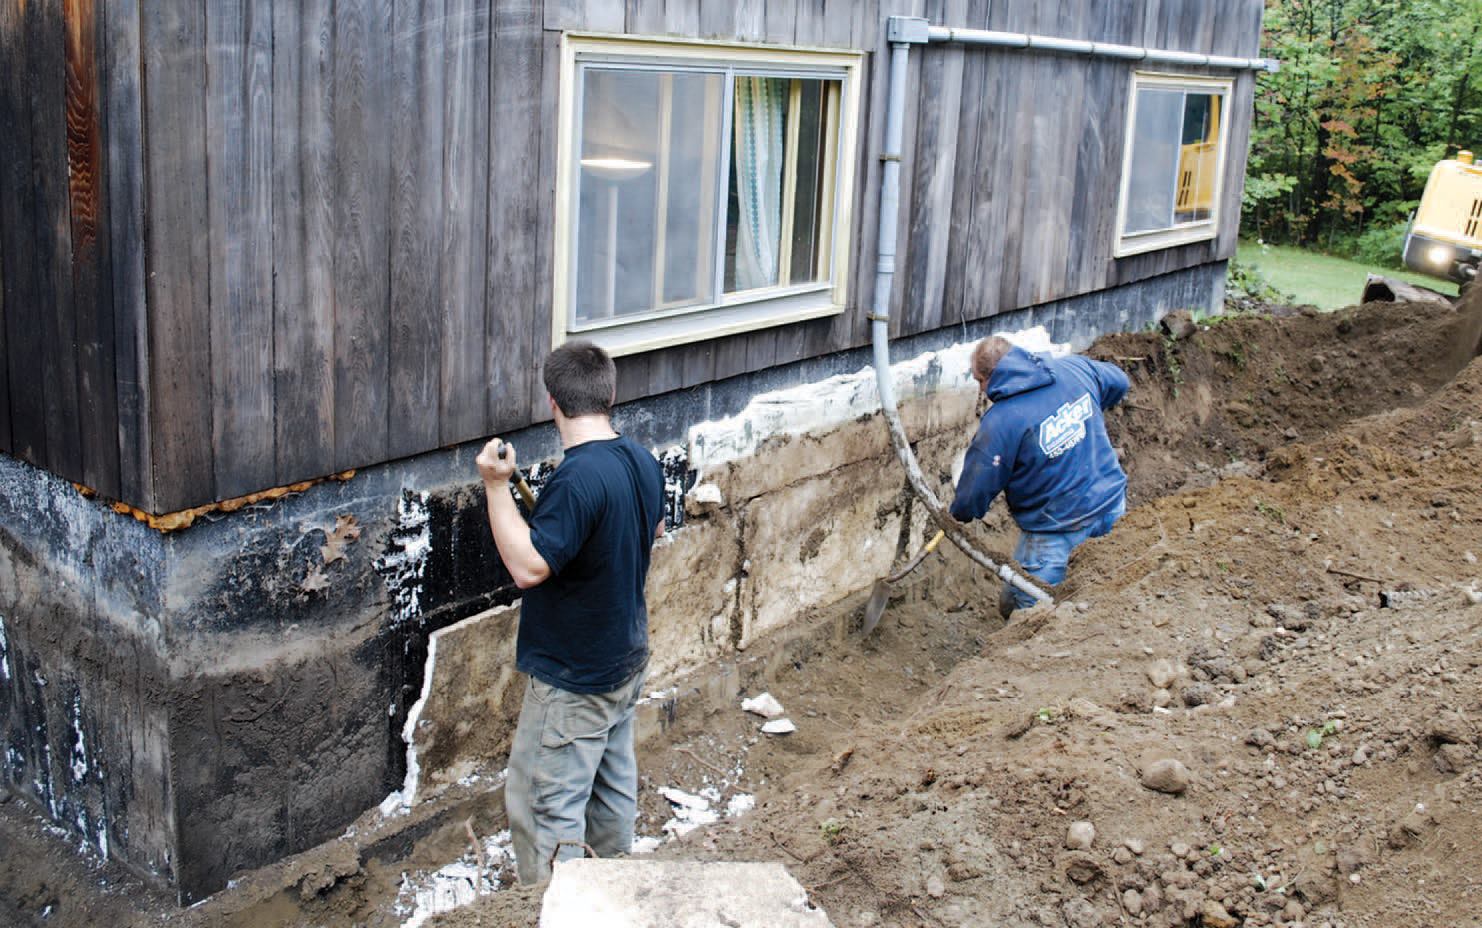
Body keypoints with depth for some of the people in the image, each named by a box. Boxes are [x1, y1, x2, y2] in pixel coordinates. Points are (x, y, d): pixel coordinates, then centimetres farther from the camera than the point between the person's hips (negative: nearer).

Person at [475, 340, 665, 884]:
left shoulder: (578, 477, -28)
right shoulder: (643, 462, 0)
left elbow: (527, 567, -29)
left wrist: (496, 486, -26)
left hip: (573, 680, -9)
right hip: (627, 661, 9)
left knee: (545, 803, 1)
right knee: (613, 777, 23)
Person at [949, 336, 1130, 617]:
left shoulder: (999, 423, -22)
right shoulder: (1074, 368, -5)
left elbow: (973, 495, -13)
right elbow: (1118, 382, 19)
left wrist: (959, 514, 10)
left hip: (1057, 531, -6)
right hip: (1112, 507, 6)